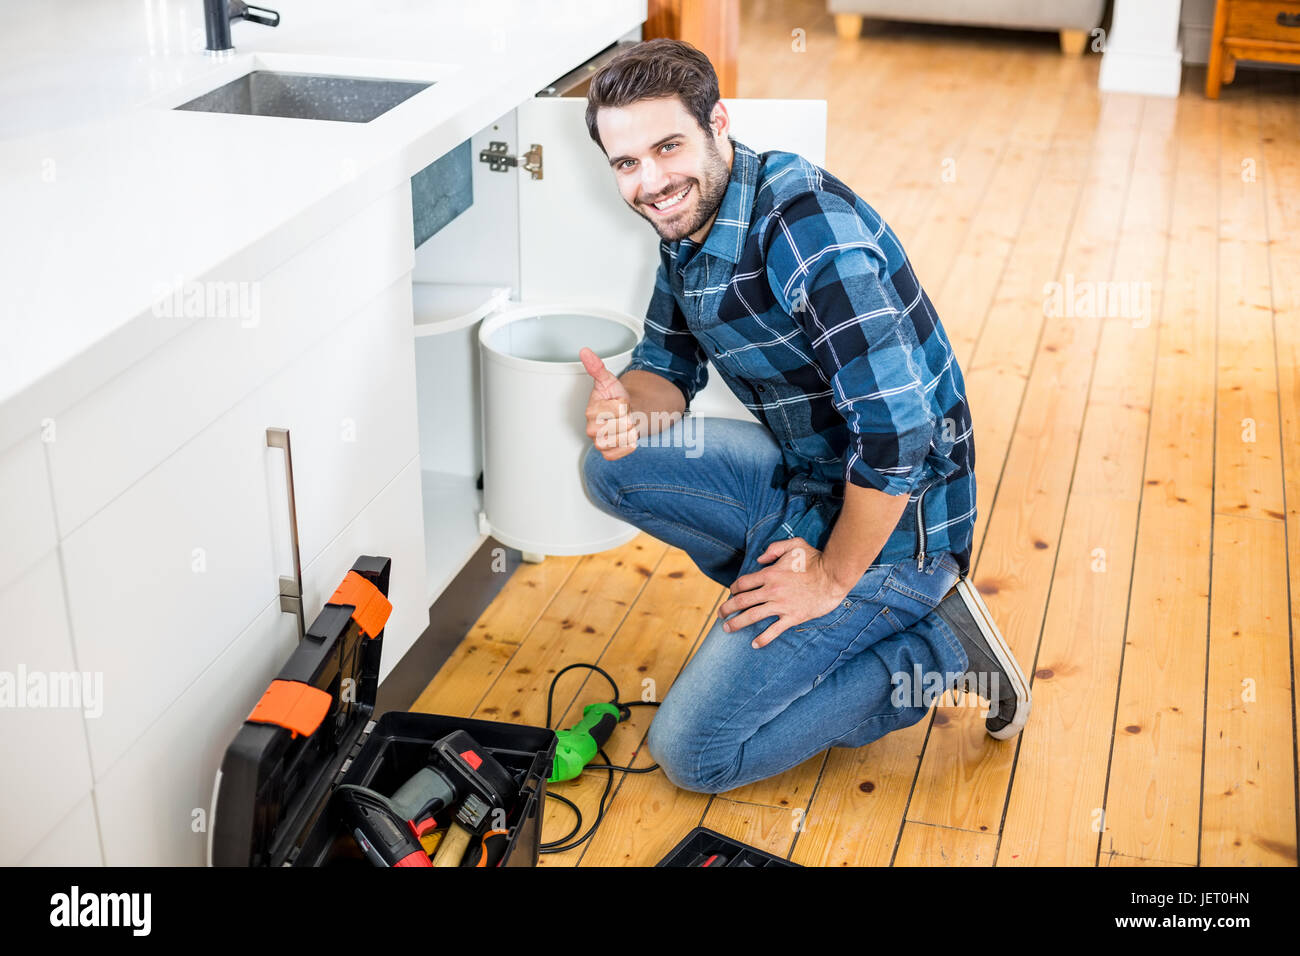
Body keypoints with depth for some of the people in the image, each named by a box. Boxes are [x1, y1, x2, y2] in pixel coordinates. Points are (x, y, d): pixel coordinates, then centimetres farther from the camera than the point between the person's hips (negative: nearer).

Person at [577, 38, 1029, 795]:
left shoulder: (808, 229, -28)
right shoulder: (688, 222, 1)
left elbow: (895, 432, -33)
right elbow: (671, 367, 12)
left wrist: (832, 578, -19)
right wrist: (627, 405, -13)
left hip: (886, 523, -9)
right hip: (804, 477, 9)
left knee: (693, 753, -6)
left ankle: (937, 648, 0)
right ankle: (774, 590, 9)